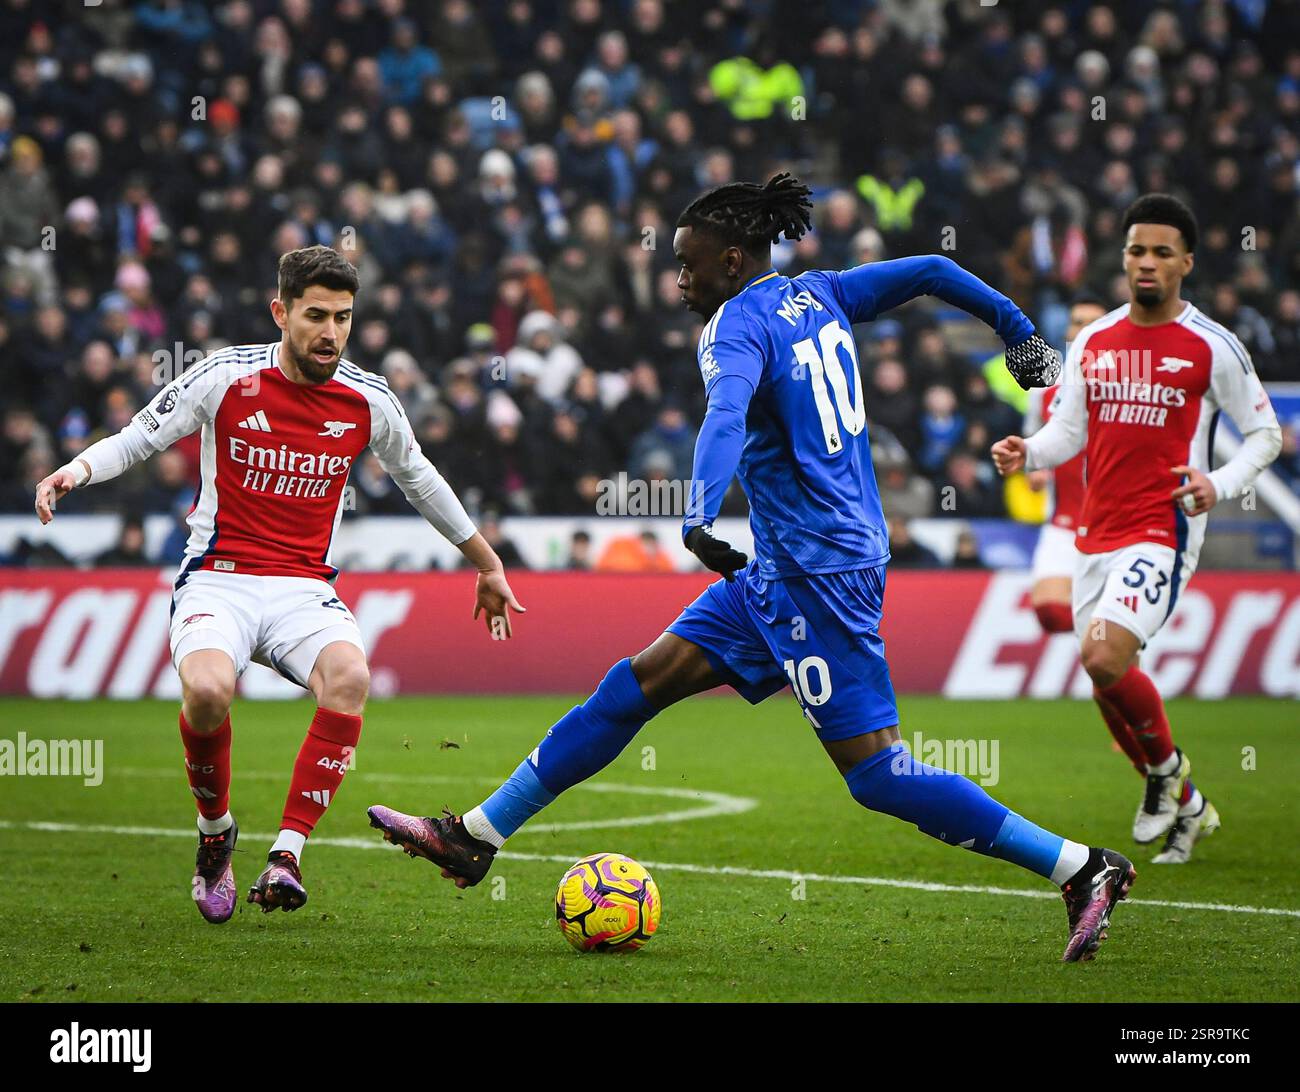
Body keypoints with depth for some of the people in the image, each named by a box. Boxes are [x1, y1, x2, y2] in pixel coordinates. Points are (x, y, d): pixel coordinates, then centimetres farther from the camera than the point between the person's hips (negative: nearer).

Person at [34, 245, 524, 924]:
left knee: (349, 676, -33)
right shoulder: (226, 377, -4)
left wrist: (486, 564, 31)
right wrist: (77, 469, -16)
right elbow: (136, 440, 6)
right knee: (208, 689, -35)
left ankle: (286, 856, -27)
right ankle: (214, 831, -3)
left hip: (306, 589, 2)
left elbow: (417, 478, 22)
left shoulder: (369, 401, 4)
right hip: (217, 581, -2)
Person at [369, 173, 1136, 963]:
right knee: (639, 684, 10)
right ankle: (476, 836, 15)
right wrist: (1022, 333, 24)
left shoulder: (739, 325, -13)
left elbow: (727, 417, -32)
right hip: (781, 571, 10)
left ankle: (1085, 870, -8)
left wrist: (700, 520, -47)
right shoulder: (818, 296, 11)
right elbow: (930, 271, 15)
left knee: (875, 772, -10)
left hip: (816, 573, -10)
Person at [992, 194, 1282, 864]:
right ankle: (1186, 806, 28)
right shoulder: (1092, 342, 10)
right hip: (1095, 533, 6)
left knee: (1104, 659, -24)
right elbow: (1068, 430, 14)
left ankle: (1166, 767, 4)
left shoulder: (1212, 347, -4)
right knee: (1107, 681, 9)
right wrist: (1026, 453, -7)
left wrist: (1219, 486, -14)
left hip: (1163, 531, -6)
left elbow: (1265, 433, 3)